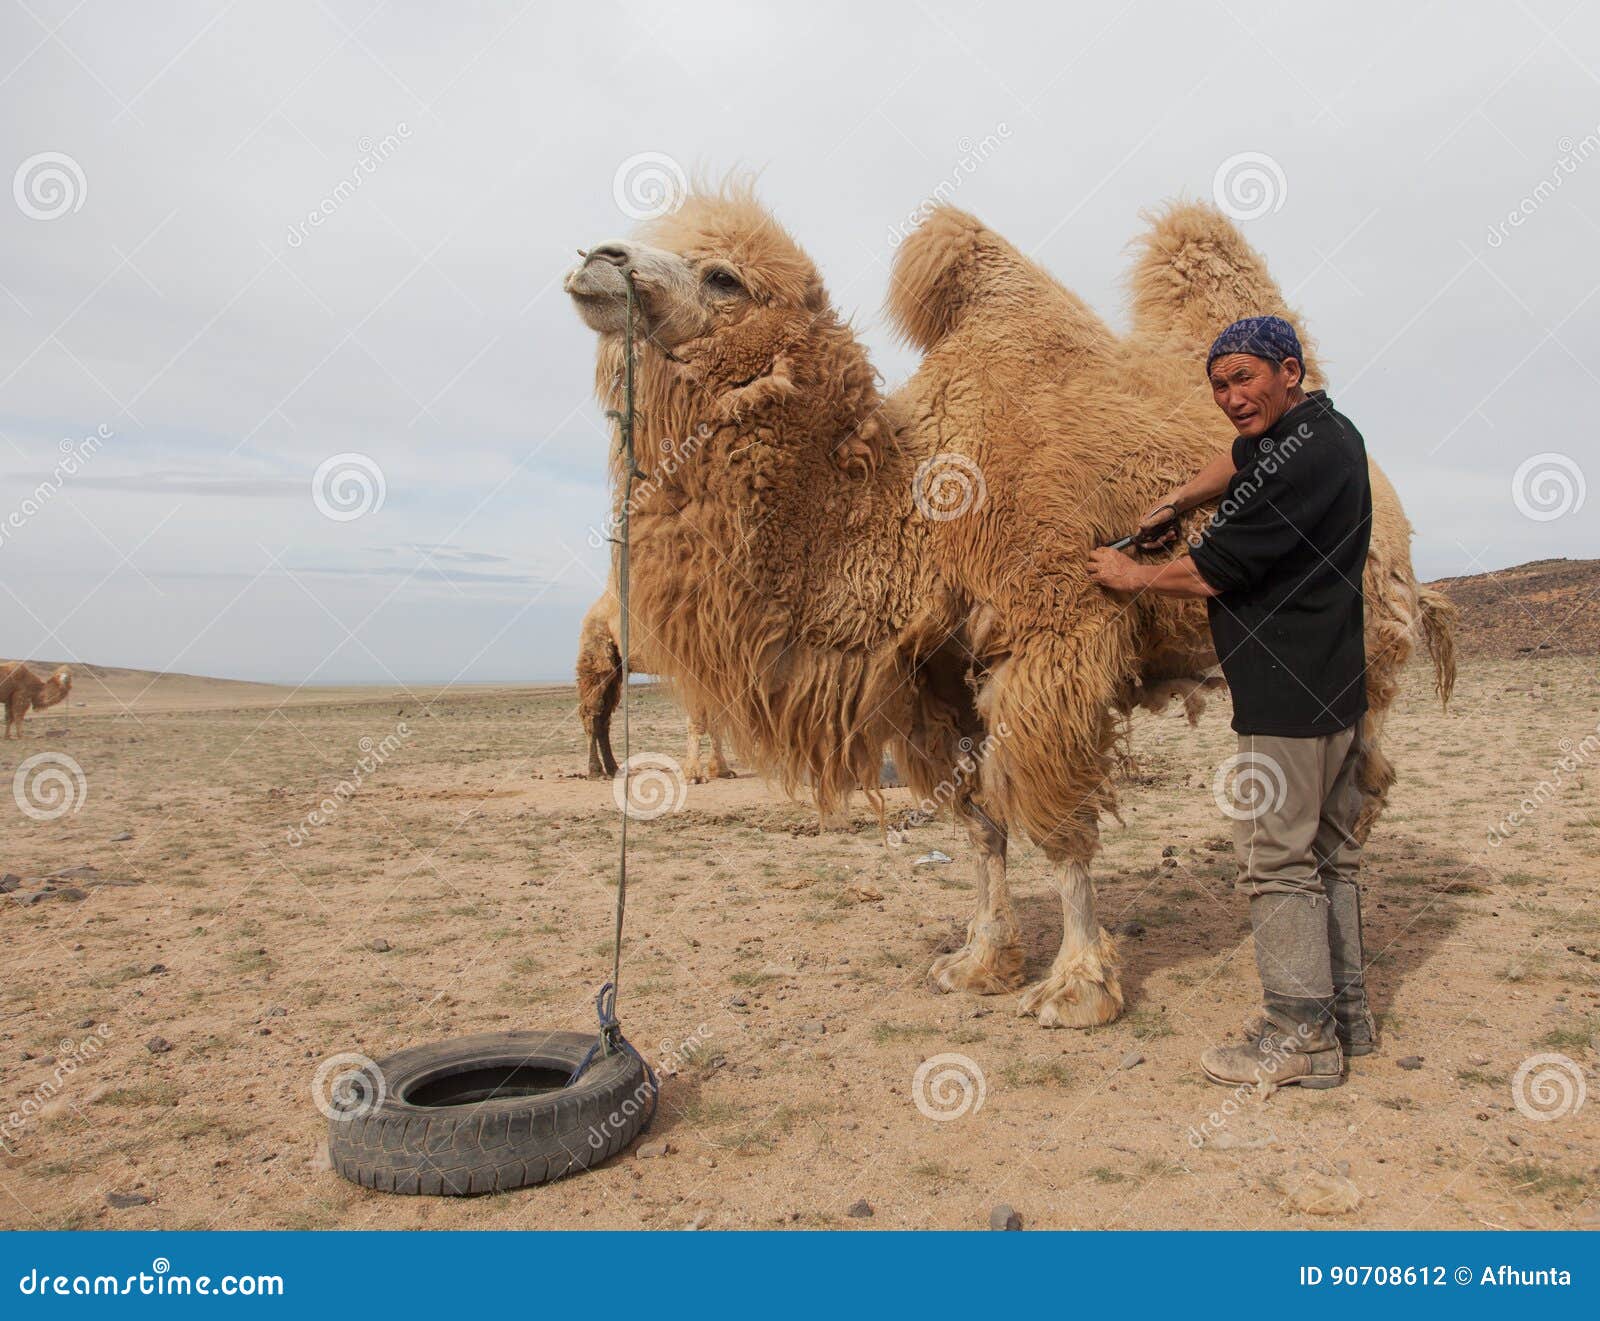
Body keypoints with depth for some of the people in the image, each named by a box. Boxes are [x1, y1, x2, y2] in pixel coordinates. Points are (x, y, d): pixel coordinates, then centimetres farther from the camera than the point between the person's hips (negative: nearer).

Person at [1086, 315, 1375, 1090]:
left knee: (1277, 859, -4)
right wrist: (1173, 504, 25)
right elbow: (1238, 463, 35)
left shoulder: (1295, 460, -18)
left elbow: (1213, 573, -14)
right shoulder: (1327, 431, 13)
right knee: (1328, 853, 16)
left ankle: (1301, 1038, 2)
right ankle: (1344, 1014, 26)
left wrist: (1132, 577, 2)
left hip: (1286, 696, -11)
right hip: (1334, 686, 11)